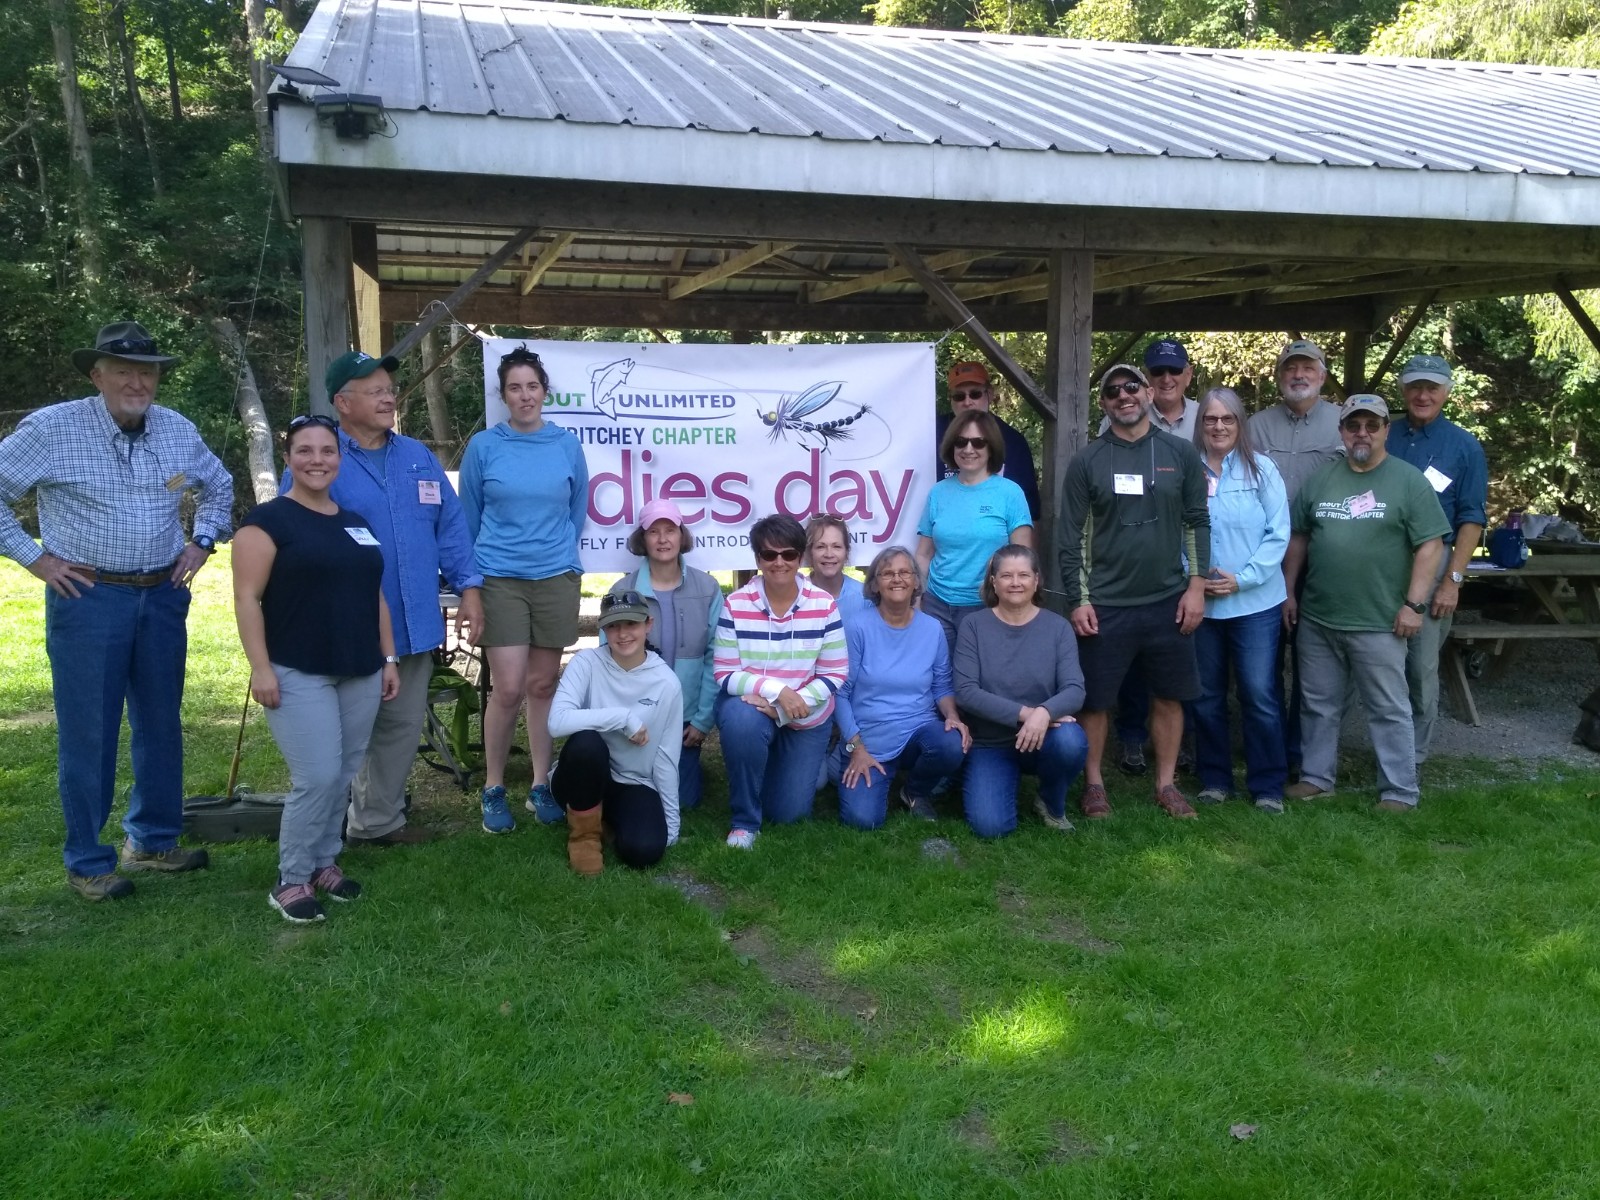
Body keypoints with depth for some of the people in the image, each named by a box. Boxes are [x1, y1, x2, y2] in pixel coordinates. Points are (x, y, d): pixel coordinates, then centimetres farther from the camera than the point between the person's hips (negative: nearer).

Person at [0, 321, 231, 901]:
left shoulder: (179, 431, 5)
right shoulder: (51, 428, -10)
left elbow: (218, 486, 22)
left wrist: (201, 542, 11)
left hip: (163, 597, 5)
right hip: (87, 598, -5)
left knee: (161, 726, 13)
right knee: (88, 734, 1)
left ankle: (153, 841, 29)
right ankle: (88, 861, 15)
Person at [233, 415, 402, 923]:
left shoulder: (357, 524, 15)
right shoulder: (269, 520, -4)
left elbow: (376, 596, 19)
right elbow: (247, 598, -9)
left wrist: (389, 658, 15)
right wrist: (261, 668, -16)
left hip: (360, 674, 6)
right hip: (299, 675, -6)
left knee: (344, 776, 10)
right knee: (316, 778, -10)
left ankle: (325, 863, 25)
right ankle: (291, 881, 5)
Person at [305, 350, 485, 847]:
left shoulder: (418, 457, 12)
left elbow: (450, 525, 10)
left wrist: (469, 588, 1)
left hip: (414, 626, 6)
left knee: (402, 727, 14)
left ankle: (379, 820, 30)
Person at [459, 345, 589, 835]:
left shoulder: (567, 445, 2)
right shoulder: (483, 446, -1)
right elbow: (468, 517, 9)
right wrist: (473, 573, 14)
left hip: (556, 578, 2)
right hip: (500, 579, -2)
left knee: (543, 685, 7)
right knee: (509, 688, -6)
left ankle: (540, 785, 19)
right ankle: (493, 789, 11)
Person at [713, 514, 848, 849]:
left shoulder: (824, 605, -11)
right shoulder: (736, 605, -14)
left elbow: (835, 675, -10)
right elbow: (726, 676, -13)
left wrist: (783, 709, -22)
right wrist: (777, 690, -29)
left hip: (806, 718, 1)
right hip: (750, 706, -1)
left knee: (788, 812, 1)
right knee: (742, 721, -38)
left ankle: (798, 769, 39)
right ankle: (744, 821, -16)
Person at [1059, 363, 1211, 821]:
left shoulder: (1180, 453, 4)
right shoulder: (1086, 461, 0)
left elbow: (1197, 523, 6)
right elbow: (1072, 536, -1)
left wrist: (1196, 586, -1)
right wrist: (1078, 600, -6)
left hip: (1168, 602, 2)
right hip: (1105, 606, -1)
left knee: (1169, 696, 9)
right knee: (1093, 699, 4)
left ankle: (1166, 784, 23)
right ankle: (1094, 784, 19)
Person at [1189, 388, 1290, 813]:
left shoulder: (1261, 470, -1)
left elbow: (1278, 534, -4)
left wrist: (1242, 579, -12)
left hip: (1255, 602, -2)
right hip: (1199, 602, 2)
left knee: (1260, 695, 0)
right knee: (1206, 696, 10)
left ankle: (1268, 786, 12)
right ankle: (1213, 780, 24)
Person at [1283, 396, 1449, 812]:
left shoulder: (1409, 481, -4)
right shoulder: (1320, 479, 9)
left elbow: (1430, 546, -7)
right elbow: (1298, 538, 15)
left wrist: (1414, 604, -11)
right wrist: (1288, 591, 10)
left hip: (1378, 623, -4)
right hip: (1316, 619, 5)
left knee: (1389, 710, 4)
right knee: (1319, 705, 14)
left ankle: (1400, 791, 13)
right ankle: (1317, 776, 27)